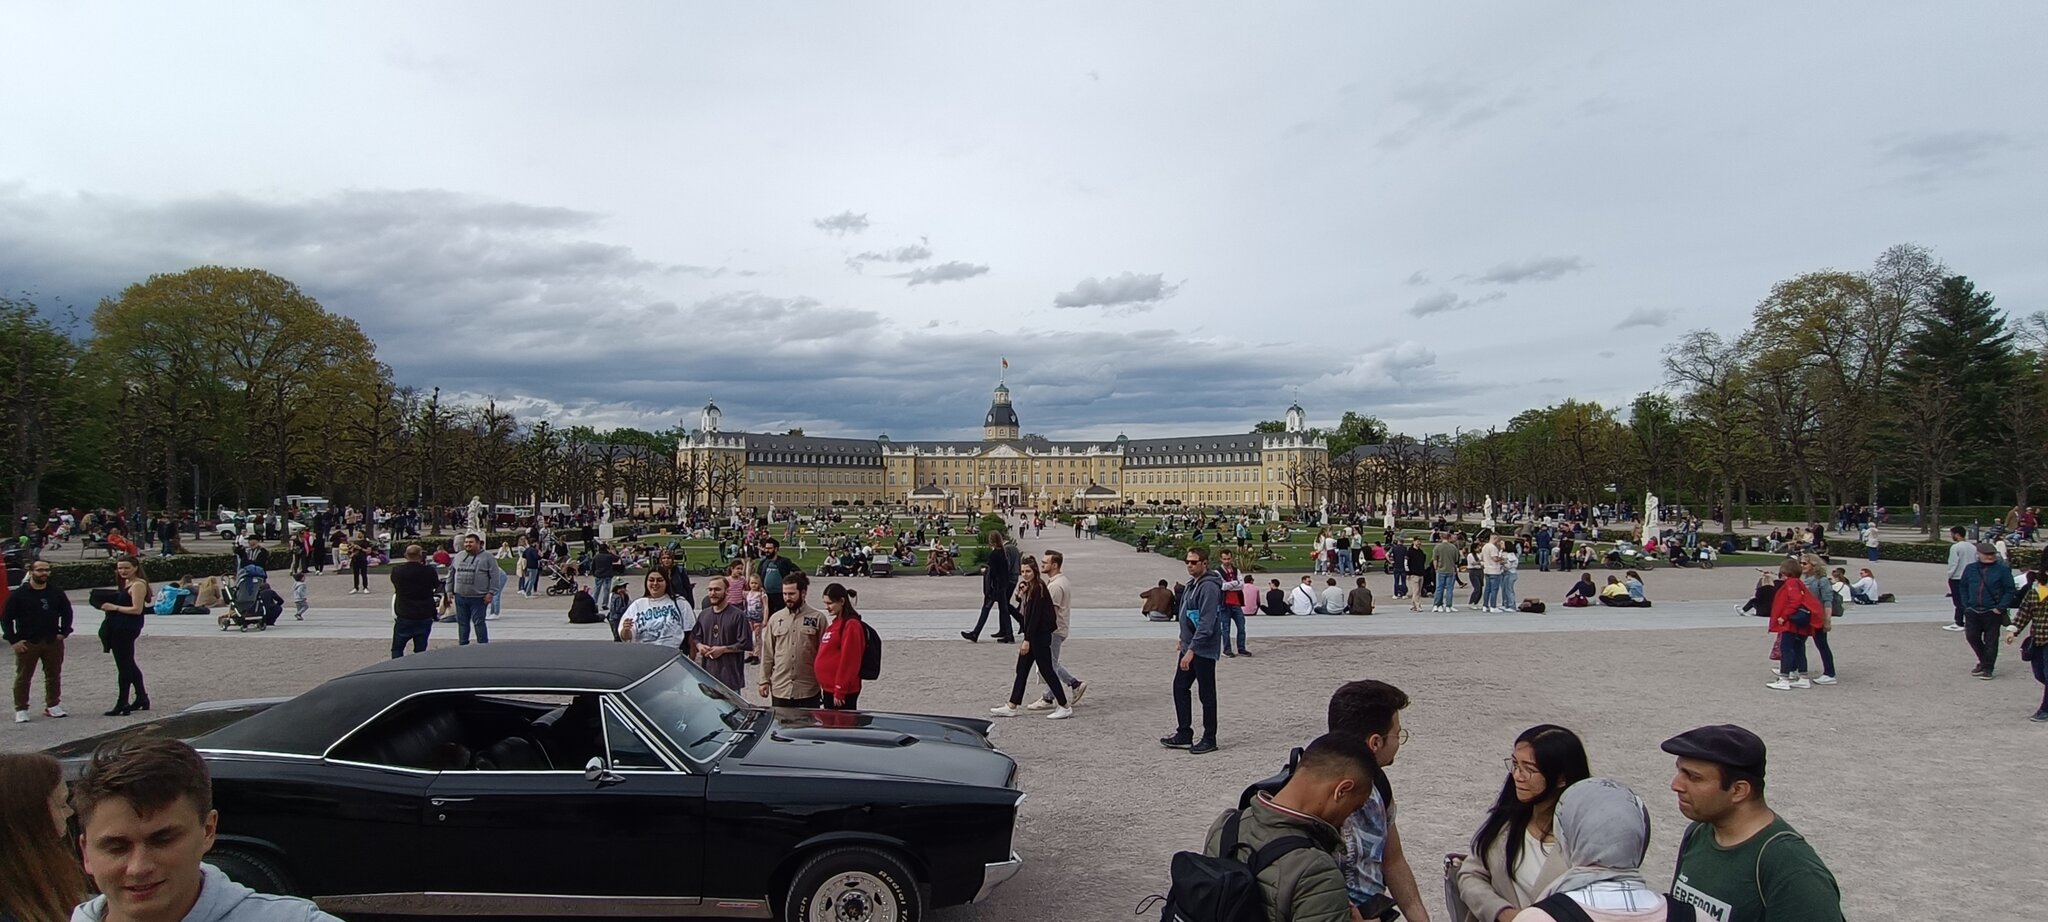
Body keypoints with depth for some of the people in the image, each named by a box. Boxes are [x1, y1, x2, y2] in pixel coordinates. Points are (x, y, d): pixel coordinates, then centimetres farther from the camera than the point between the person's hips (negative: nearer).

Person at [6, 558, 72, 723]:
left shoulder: (57, 593, 5)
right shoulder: (18, 594, -5)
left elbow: (66, 613, 16)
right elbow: (5, 618, -2)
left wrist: (63, 633, 5)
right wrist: (13, 641, -8)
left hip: (53, 642, 3)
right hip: (26, 644, -3)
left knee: (54, 676, 9)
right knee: (23, 677, 2)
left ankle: (52, 706, 20)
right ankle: (21, 710, 10)